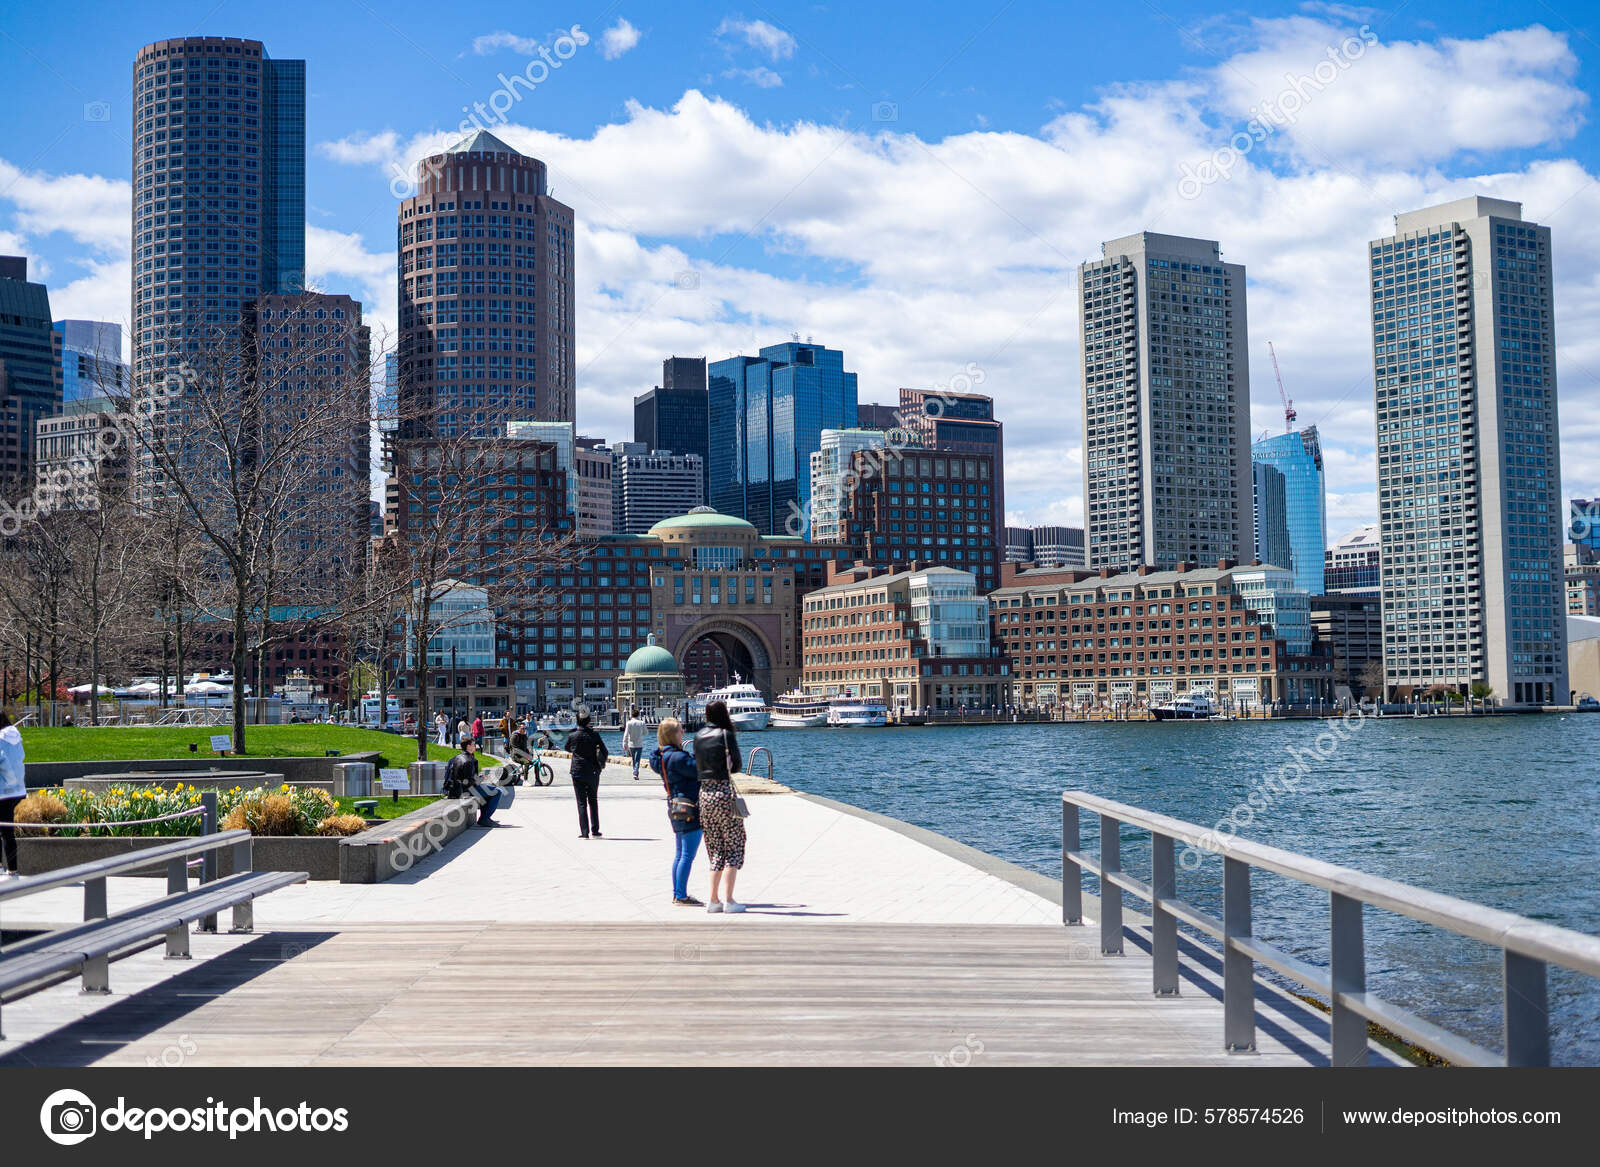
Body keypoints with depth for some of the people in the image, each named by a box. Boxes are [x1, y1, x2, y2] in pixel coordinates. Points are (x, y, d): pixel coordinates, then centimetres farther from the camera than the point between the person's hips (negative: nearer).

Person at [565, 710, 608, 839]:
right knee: (593, 801, 13)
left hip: (578, 773, -1)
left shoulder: (572, 736, -7)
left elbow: (567, 749, 13)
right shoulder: (595, 736, -6)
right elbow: (604, 751, -1)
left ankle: (584, 832, -4)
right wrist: (602, 763, 17)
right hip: (593, 772, 1)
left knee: (581, 803, 2)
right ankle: (595, 831, 12)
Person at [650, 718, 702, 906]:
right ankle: (681, 896, -4)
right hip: (689, 810, -10)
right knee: (688, 855, -6)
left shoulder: (664, 756, 11)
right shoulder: (677, 757, -19)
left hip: (676, 809, 10)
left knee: (680, 854, 16)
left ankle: (677, 894, 21)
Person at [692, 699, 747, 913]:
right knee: (734, 847, 2)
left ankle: (713, 899, 10)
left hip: (704, 793, 6)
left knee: (716, 850, 13)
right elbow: (737, 766, -3)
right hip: (724, 792, -6)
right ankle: (728, 899, -3)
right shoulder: (726, 735, -9)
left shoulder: (698, 737, 8)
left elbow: (697, 766, 14)